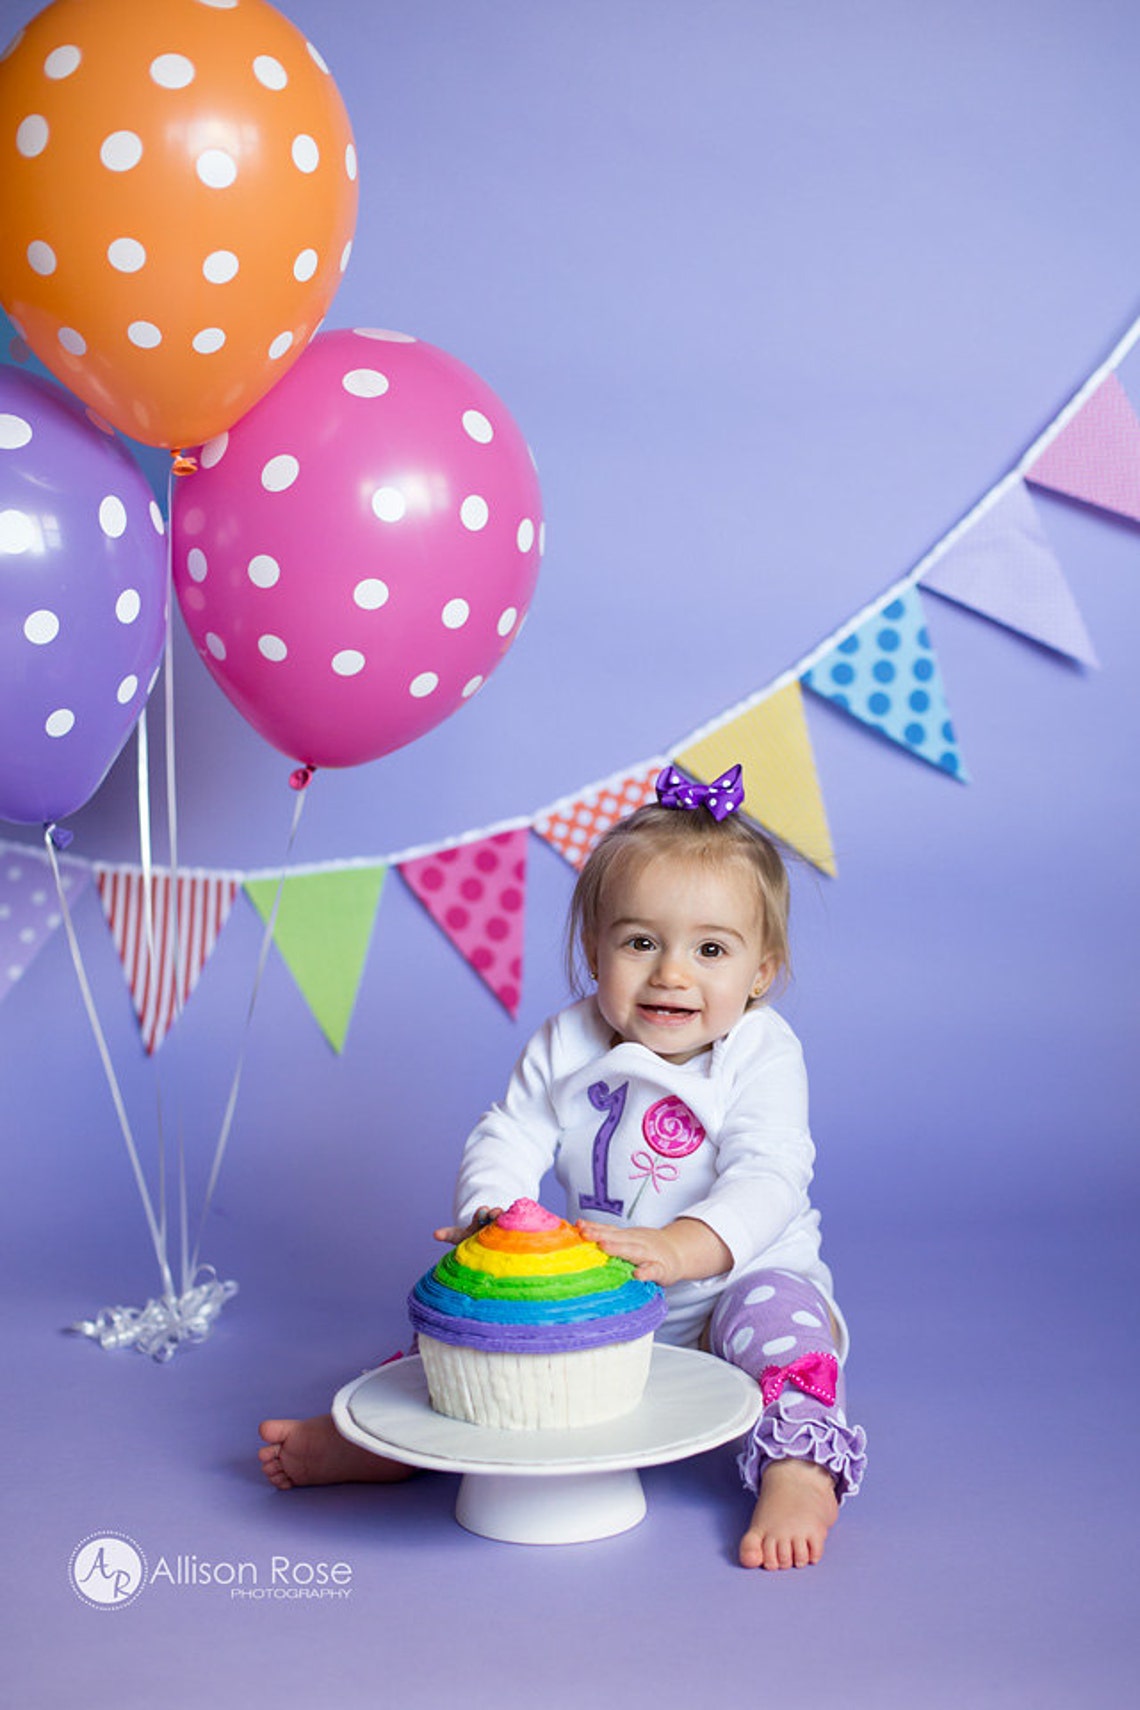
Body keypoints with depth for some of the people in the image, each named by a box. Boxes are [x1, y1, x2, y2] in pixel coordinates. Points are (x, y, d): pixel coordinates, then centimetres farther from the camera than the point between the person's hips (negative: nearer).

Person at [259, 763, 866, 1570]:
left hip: (738, 1278, -4)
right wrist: (489, 1214, -31)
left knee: (779, 1307, -33)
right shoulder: (564, 1047, -2)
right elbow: (507, 1141, -5)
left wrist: (679, 1247, -47)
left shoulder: (762, 1055, -15)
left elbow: (767, 1180, -27)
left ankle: (801, 1472, -31)